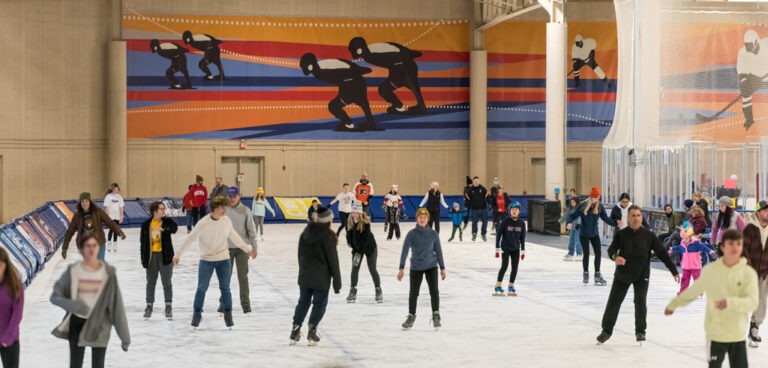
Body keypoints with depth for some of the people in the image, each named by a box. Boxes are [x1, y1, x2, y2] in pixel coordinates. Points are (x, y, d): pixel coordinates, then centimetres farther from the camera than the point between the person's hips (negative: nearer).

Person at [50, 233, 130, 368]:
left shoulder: (108, 272, -10)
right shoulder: (73, 271, -8)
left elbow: (117, 304, -7)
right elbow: (55, 297, -4)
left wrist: (124, 336, -6)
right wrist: (71, 304, -26)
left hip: (99, 325, -1)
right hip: (77, 323, 1)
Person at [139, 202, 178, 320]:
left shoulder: (167, 221, -2)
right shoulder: (146, 225, 0)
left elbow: (174, 228, -26)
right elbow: (143, 242, 3)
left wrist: (164, 227, -45)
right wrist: (143, 258, 0)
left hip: (165, 255, -1)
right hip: (151, 256, 1)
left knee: (167, 283, 1)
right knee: (150, 283, 12)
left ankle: (168, 307, 9)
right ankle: (149, 306, 23)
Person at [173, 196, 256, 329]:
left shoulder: (226, 221, -4)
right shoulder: (203, 223, -17)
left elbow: (234, 236, 12)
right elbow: (190, 239, -13)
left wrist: (247, 249, 20)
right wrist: (178, 254, -14)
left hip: (223, 259, 3)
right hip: (206, 260, -3)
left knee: (225, 288, 6)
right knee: (202, 288, 0)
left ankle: (228, 315, 18)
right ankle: (197, 315, 14)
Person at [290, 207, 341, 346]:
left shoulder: (306, 233, 6)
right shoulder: (328, 236, -14)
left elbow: (301, 255, 13)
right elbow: (333, 260, -12)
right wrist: (337, 281, -7)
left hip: (304, 276, 6)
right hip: (321, 277, -6)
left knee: (303, 302, 15)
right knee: (320, 303, 6)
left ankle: (295, 330, 12)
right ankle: (312, 331, 3)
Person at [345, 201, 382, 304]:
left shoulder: (365, 223, -27)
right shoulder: (349, 221, -12)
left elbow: (365, 239, -27)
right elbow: (349, 234, 4)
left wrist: (359, 253, -28)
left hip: (369, 247, -4)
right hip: (357, 248, 4)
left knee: (372, 270, 0)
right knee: (355, 269, 0)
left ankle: (378, 291, 13)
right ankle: (353, 292, 8)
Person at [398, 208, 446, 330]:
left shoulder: (433, 234, -4)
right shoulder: (412, 234, -9)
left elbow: (438, 251, 3)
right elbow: (405, 251, -12)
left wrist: (442, 268, 5)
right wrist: (401, 268, -18)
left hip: (431, 266, 0)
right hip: (416, 267, 0)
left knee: (434, 291, -10)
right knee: (413, 293, 7)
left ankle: (436, 316, -2)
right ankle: (411, 316, 23)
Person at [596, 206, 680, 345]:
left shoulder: (649, 235, -7)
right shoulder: (621, 234, -6)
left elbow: (662, 253, -5)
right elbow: (611, 249, -12)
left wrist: (674, 271, -8)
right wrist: (615, 256, -38)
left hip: (641, 275, -1)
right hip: (622, 274, 1)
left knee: (640, 302, -8)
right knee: (613, 301, 4)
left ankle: (640, 331, 10)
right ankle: (607, 329, 18)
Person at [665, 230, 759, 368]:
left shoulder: (749, 273, -7)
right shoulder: (710, 270, -4)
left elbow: (752, 302, -15)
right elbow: (693, 291, 11)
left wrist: (730, 302, -31)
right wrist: (674, 304, 21)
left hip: (738, 335, 0)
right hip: (715, 333, 0)